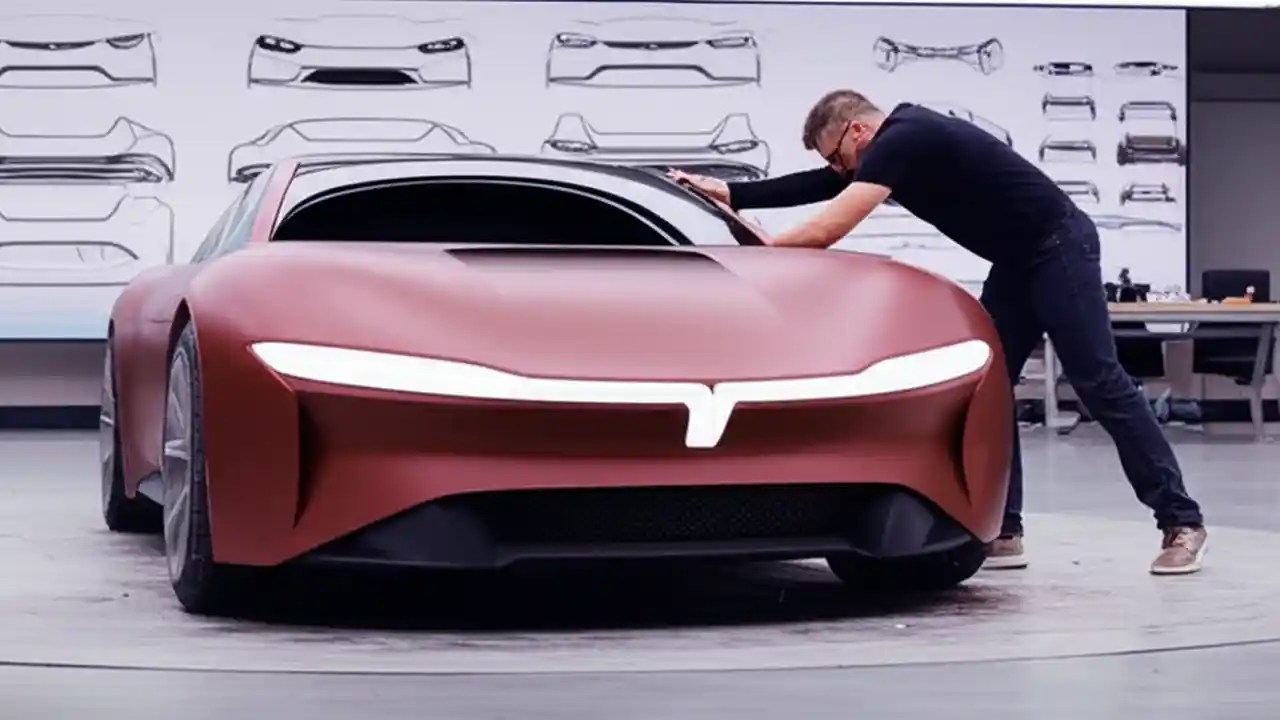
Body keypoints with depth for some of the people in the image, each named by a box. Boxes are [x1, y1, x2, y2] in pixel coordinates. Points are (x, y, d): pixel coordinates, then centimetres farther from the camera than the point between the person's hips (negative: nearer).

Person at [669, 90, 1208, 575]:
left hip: (1059, 248, -10)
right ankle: (1002, 532, 2)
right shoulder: (898, 145, 10)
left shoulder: (905, 142, -20)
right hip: (1017, 262, 10)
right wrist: (729, 195, 9)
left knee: (1099, 383, -12)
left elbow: (826, 230, -25)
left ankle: (1180, 522, -9)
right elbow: (812, 188, 15)